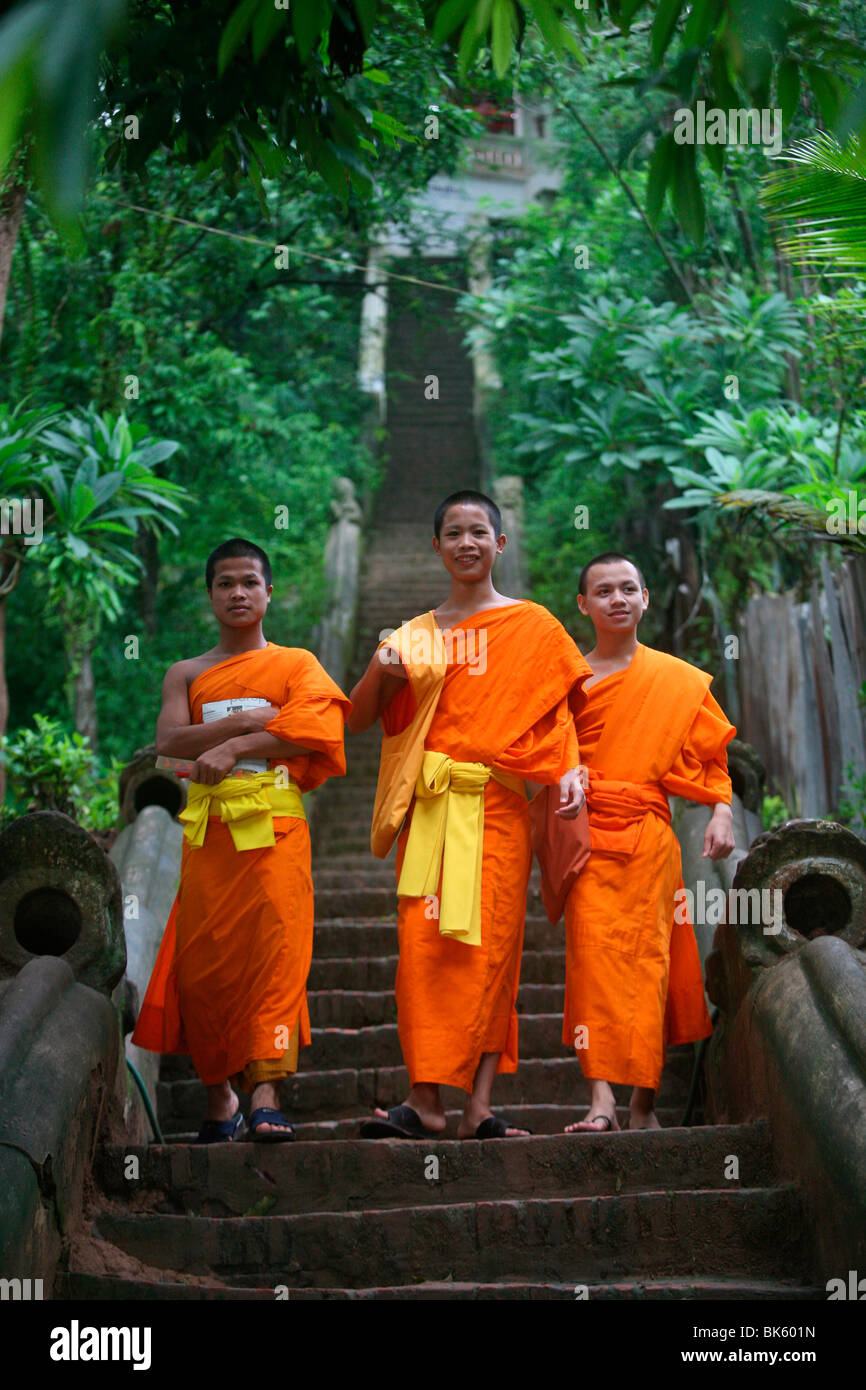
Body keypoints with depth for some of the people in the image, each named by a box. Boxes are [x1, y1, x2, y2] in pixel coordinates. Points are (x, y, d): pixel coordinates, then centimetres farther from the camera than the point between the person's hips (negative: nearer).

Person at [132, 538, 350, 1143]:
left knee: (274, 950, -16)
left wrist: (231, 747, -10)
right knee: (202, 961, -3)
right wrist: (250, 720, -8)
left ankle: (266, 1092, -22)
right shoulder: (186, 674, 19)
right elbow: (169, 740, 0)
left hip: (274, 824, -2)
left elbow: (311, 730, -7)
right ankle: (219, 1093, 9)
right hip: (207, 827, 3)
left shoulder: (296, 664, 13)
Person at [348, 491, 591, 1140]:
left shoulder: (533, 625, 9)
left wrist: (570, 769, -12)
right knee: (422, 944, -7)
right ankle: (425, 1099, -6)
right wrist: (379, 671, -5)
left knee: (491, 945, -5)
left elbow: (567, 704, 5)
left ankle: (480, 1105, -5)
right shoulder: (416, 636, 16)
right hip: (428, 805, 2)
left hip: (497, 806, -2)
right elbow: (358, 719, 14)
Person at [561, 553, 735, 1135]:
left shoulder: (680, 681, 10)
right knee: (594, 956, -12)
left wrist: (722, 813, -3)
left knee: (648, 961, 1)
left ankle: (645, 1103, 11)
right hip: (587, 834, -1)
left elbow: (713, 751, 10)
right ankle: (602, 1101, -16)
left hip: (648, 836, 1)